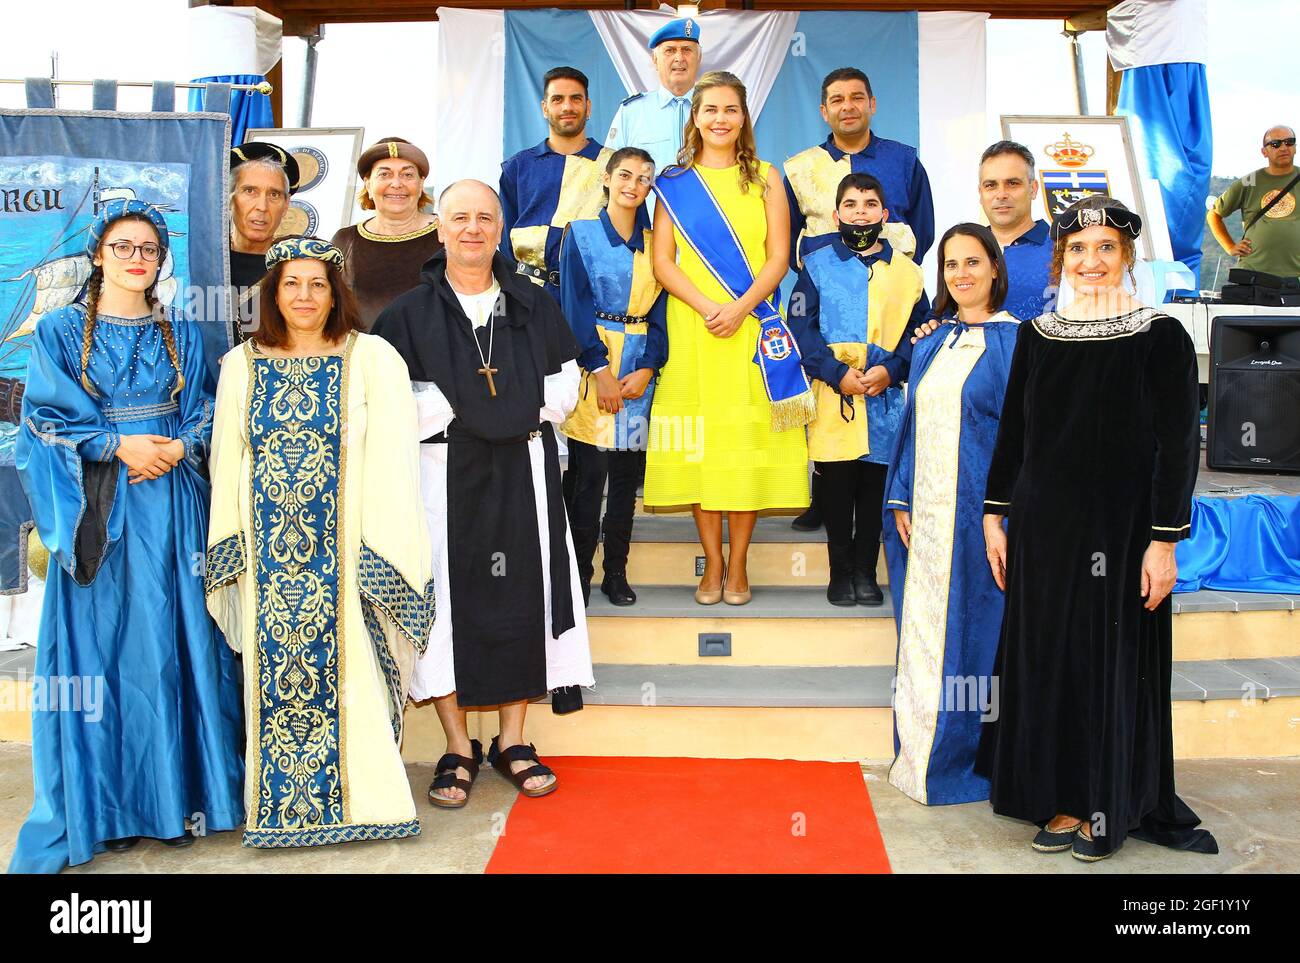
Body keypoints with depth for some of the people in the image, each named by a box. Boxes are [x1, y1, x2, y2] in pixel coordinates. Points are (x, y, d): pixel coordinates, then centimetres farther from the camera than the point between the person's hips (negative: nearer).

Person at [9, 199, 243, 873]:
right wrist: (118, 445, -14)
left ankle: (175, 792, 11)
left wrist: (178, 448, -10)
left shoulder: (181, 335, 12)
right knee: (101, 646, 0)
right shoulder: (60, 331, 6)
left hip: (172, 502, 2)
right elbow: (47, 415, -1)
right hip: (97, 508, -1)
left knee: (171, 639, 2)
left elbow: (204, 414, 10)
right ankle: (109, 803, 10)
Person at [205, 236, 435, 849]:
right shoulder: (242, 365, 11)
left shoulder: (372, 359, 1)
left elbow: (390, 459, -4)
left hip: (344, 543, -3)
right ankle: (282, 803, 20)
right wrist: (228, 544, 6)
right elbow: (227, 459, 13)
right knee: (276, 670, 7)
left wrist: (382, 547, -11)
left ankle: (360, 794, 14)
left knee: (348, 663, -1)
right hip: (268, 546, 3)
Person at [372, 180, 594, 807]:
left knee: (523, 595, 3)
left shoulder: (534, 306, 9)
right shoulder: (409, 313, 3)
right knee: (448, 598, -1)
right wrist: (453, 412, -9)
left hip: (522, 472, 2)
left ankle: (512, 741, 17)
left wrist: (530, 412, -5)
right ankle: (458, 749, 12)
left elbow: (565, 378, 10)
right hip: (444, 473, -2)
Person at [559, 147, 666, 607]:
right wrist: (600, 368, -13)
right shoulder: (581, 234, 3)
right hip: (592, 361, -3)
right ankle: (580, 572, 5)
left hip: (639, 366, 4)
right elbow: (576, 303, -5)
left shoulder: (654, 243, 13)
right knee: (588, 472, -5)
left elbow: (659, 310, 8)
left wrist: (648, 368, -6)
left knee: (627, 473, 5)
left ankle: (616, 573, 14)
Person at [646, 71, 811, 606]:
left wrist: (739, 309, -13)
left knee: (747, 441, -1)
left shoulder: (765, 178, 10)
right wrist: (707, 307, -13)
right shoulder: (674, 184, 9)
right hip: (692, 334, 0)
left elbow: (778, 257, 2)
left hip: (752, 333, 0)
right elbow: (662, 262, 2)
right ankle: (713, 562, 10)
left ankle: (737, 563, 9)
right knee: (699, 443, -1)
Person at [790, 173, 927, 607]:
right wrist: (838, 374, -13)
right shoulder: (817, 266, 6)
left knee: (875, 485, 6)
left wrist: (891, 369, -10)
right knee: (836, 487, 4)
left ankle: (865, 570, 19)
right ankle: (840, 571, 18)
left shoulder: (907, 272, 11)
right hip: (831, 398, -1)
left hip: (886, 400, 1)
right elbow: (802, 329, -2)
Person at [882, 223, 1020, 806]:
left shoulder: (1013, 341, -3)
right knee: (921, 627, 10)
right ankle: (920, 756, 22)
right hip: (925, 509, 6)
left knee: (971, 627, 1)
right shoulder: (930, 345, 14)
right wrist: (900, 500, 7)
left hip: (977, 510, -6)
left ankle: (964, 762, 14)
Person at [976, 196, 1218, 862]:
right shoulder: (1036, 336, 6)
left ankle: (1110, 807, 22)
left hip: (1121, 530, -4)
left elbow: (1179, 445, -9)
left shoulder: (1161, 337, -7)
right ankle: (1066, 801, 25)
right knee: (1048, 660, 10)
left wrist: (1165, 539, -13)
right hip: (1044, 526, 4)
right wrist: (996, 516, 7)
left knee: (1114, 664, 5)